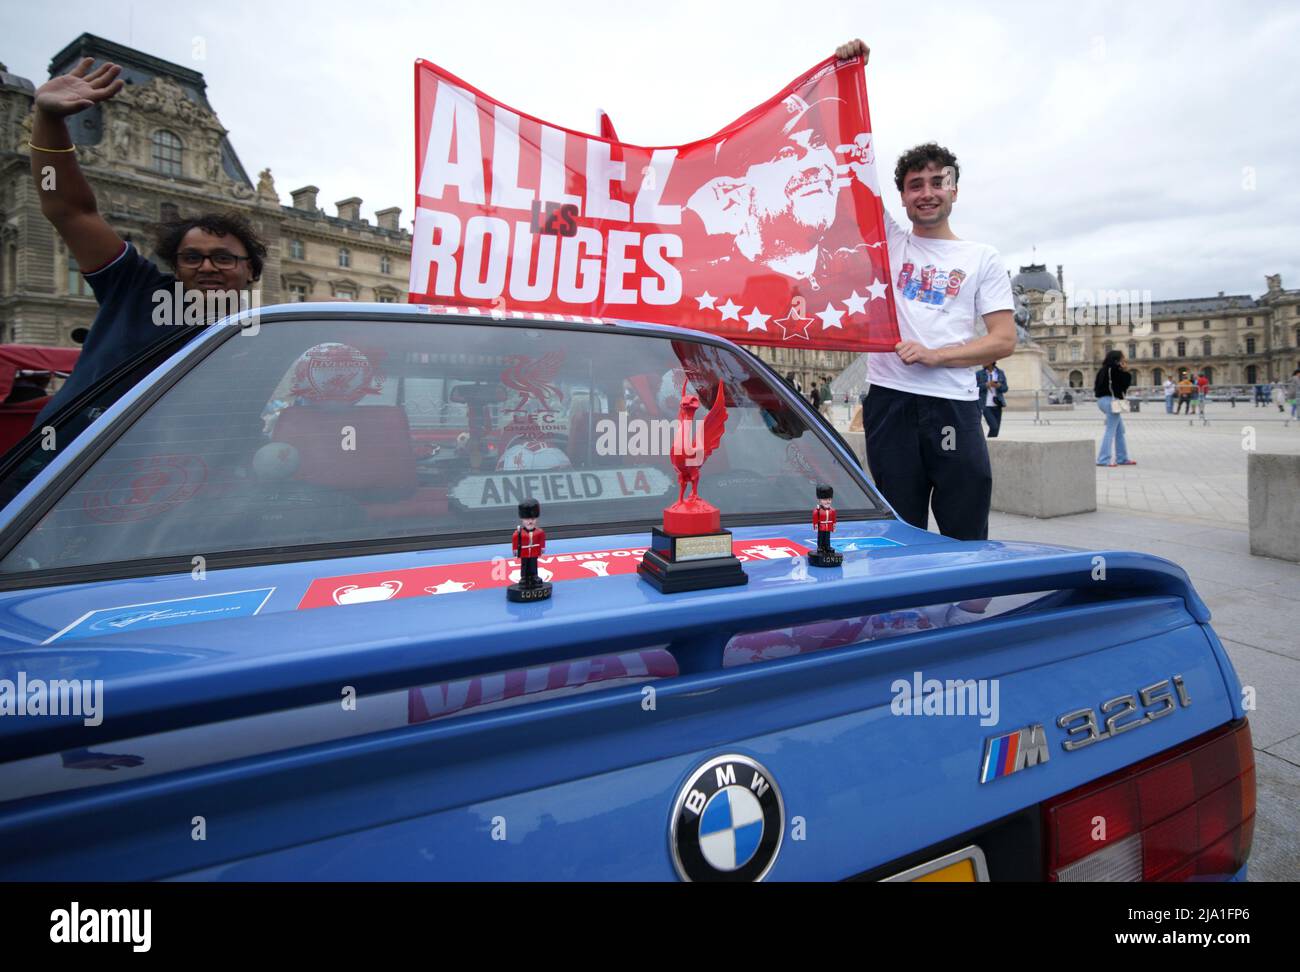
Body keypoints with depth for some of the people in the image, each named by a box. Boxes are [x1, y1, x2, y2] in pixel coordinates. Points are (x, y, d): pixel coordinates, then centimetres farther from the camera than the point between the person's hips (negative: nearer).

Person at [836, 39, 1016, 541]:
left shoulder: (982, 258, 11)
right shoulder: (887, 240, 12)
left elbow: (1004, 339, 4)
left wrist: (935, 354, -11)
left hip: (955, 406, 0)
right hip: (890, 401, 1)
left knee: (967, 540, 3)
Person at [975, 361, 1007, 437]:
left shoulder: (1000, 373, 8)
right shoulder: (979, 374, 1)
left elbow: (1005, 388, 7)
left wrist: (998, 386, -13)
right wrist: (986, 385, -16)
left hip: (997, 405, 3)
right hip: (986, 405, -3)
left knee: (997, 428, 4)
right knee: (994, 427, -16)